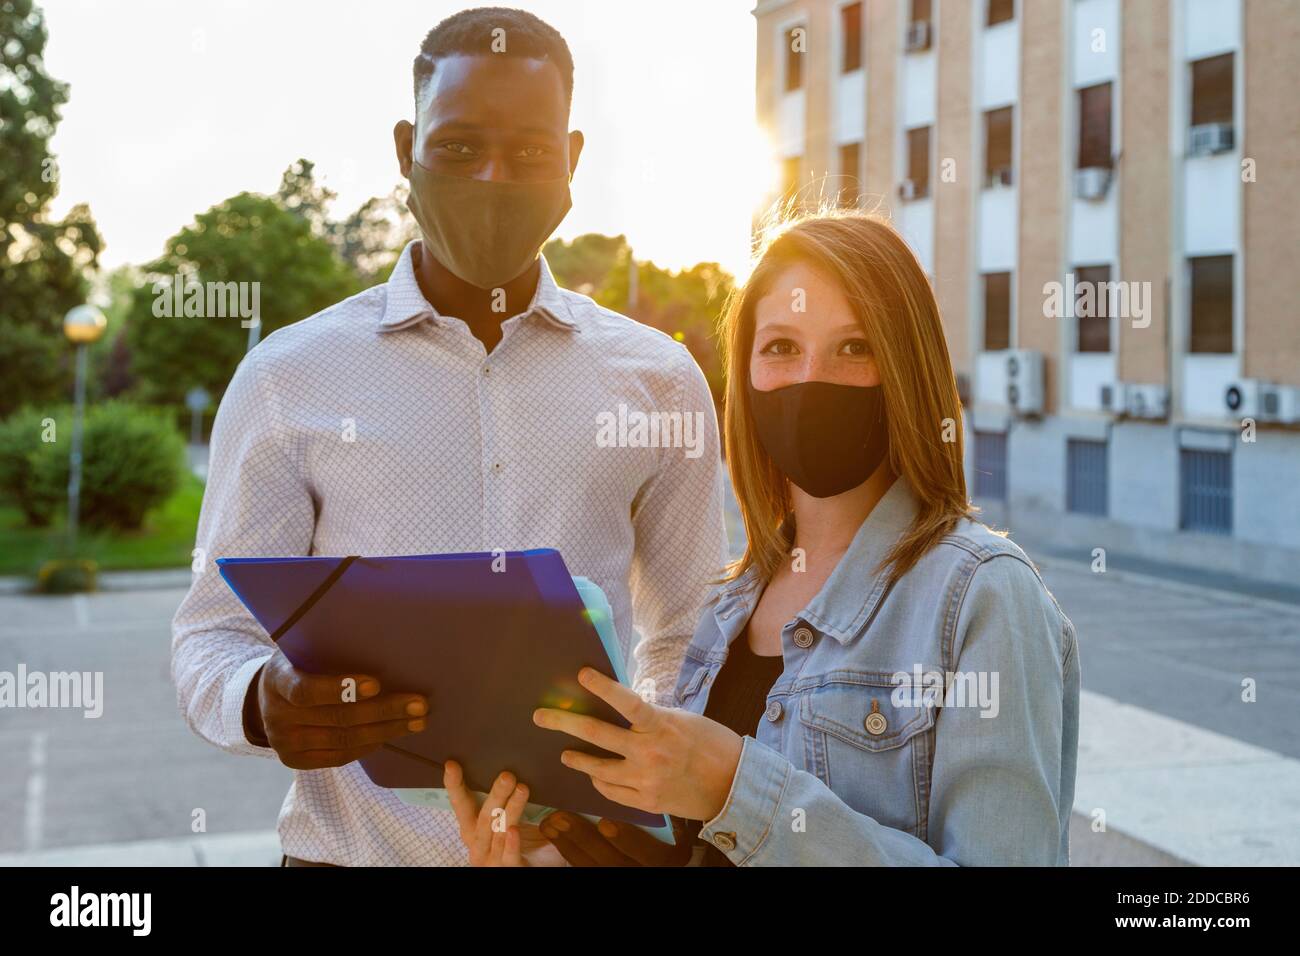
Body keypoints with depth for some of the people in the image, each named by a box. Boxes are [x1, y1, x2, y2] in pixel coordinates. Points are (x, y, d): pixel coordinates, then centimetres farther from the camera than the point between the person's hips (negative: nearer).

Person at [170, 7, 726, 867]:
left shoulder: (660, 378, 2)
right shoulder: (290, 378, -2)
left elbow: (689, 646, 8)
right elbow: (212, 639, 0)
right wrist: (263, 705, -22)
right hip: (357, 847, -1)